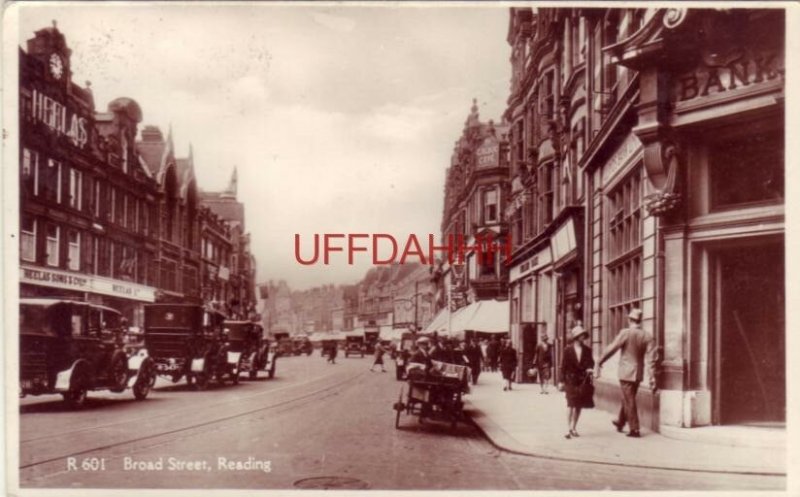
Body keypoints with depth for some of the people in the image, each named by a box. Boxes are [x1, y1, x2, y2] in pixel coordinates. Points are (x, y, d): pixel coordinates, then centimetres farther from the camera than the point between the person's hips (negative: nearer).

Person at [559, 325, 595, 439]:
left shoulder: (587, 350, 6)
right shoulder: (568, 350, -1)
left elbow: (590, 362, 7)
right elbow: (564, 366, 0)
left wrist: (589, 368, -17)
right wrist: (562, 381, -1)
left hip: (583, 380, 3)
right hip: (571, 380, -3)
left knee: (579, 405, 8)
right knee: (571, 404, -10)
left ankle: (574, 428, 21)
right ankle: (569, 429, -8)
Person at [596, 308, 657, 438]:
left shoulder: (626, 333, -15)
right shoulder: (648, 337, -2)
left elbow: (611, 348, -11)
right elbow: (651, 359, -6)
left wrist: (599, 362, 1)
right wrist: (652, 377, -4)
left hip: (626, 372, -5)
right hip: (638, 373, 5)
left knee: (629, 401, 2)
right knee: (627, 399, 21)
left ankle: (634, 429, 2)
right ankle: (620, 423, 36)